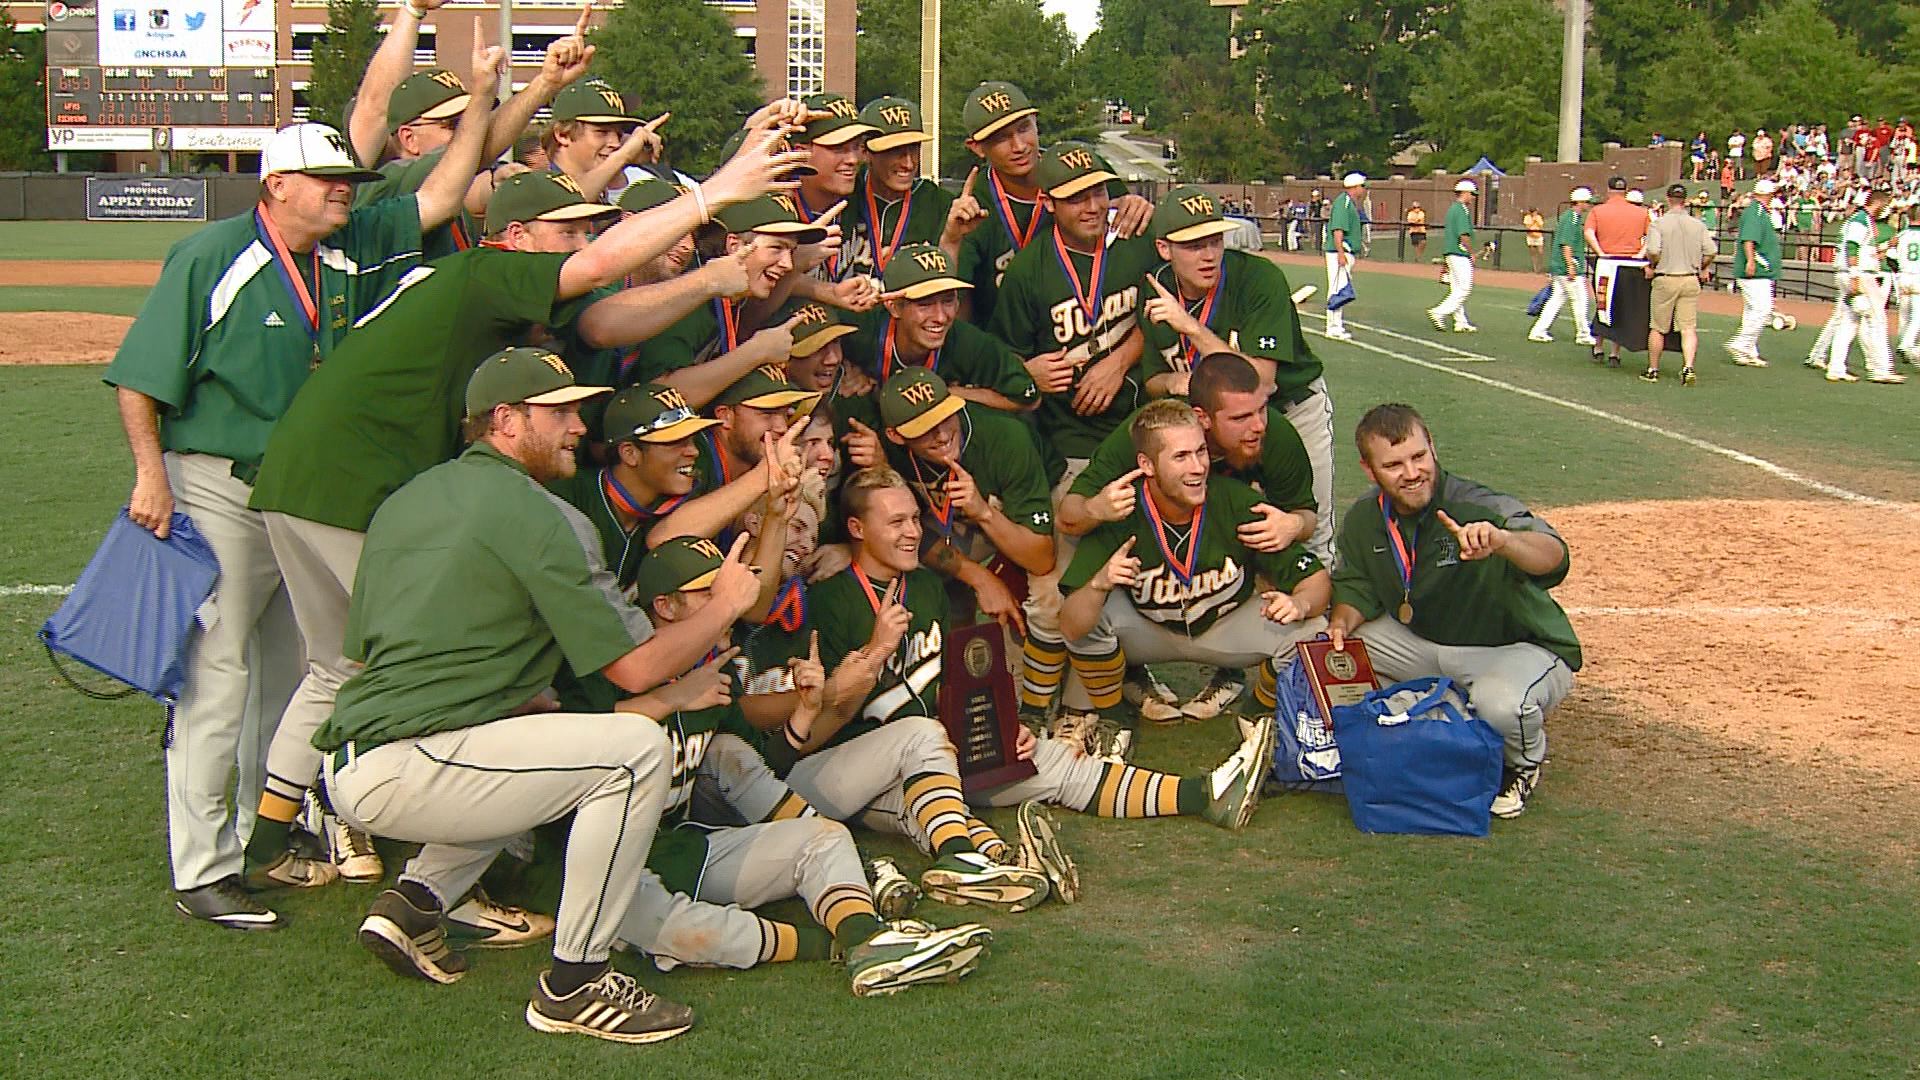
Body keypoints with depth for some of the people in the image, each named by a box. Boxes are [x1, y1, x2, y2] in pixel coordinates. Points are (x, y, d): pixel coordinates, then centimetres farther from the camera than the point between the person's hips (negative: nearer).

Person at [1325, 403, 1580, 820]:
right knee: (1333, 642, -9)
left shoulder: (1478, 507, -26)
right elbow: (1357, 588, 5)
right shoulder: (1363, 520, -5)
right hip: (1423, 644, 6)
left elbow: (1553, 556, -41)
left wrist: (1501, 540, -64)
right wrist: (1342, 624, -19)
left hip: (1523, 648, -6)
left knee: (1499, 703, -38)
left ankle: (1525, 759, 1)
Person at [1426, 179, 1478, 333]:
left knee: (1457, 289, 10)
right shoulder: (1462, 210, -14)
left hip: (1451, 253, 10)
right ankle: (1440, 313, -12)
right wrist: (1472, 253, -10)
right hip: (1460, 255, -10)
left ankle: (1461, 322, 12)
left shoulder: (1452, 208, 16)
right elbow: (1464, 235, -21)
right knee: (1464, 289, -7)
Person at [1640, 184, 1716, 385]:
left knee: (1657, 328, 8)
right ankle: (1688, 367, -12)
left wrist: (1651, 267, 1)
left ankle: (1653, 370, 16)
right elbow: (1710, 252, -1)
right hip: (1691, 280, 2)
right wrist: (1703, 269, 16)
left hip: (1665, 280, -2)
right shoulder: (1698, 225, 3)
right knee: (1689, 328, 4)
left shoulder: (1659, 224, -7)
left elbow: (1653, 251, -18)